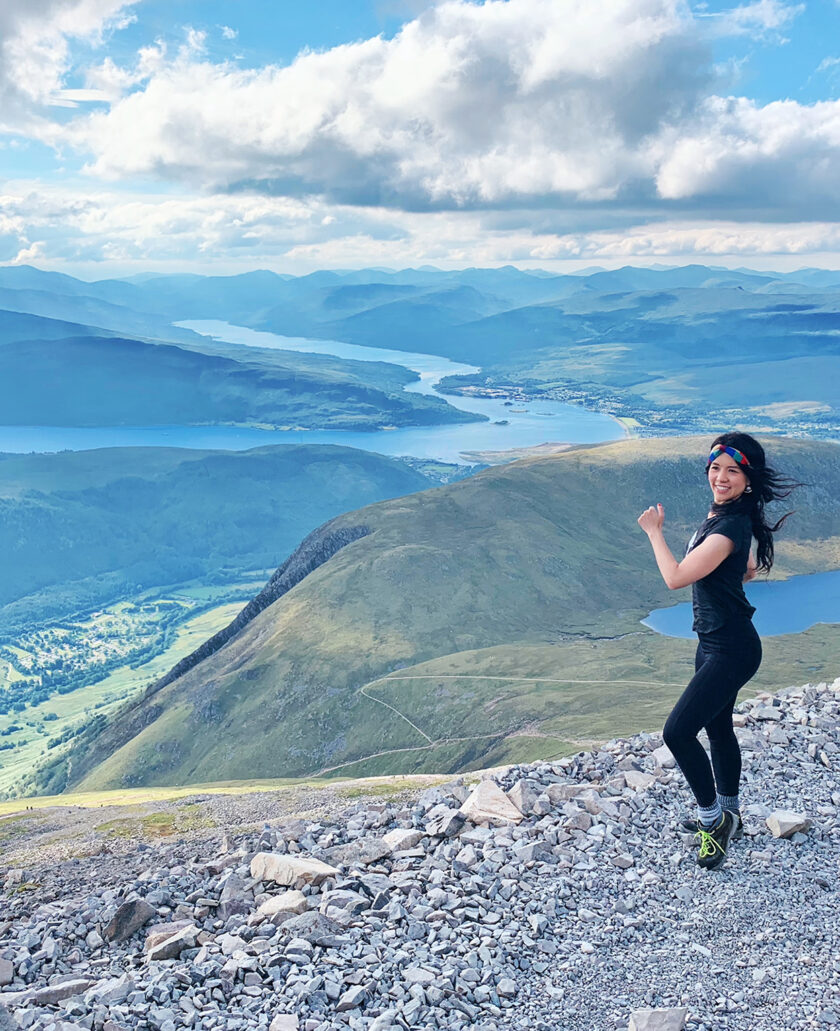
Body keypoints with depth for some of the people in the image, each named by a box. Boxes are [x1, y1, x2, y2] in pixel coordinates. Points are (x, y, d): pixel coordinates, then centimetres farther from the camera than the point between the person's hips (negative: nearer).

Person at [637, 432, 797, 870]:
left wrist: (654, 531, -13)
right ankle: (727, 814, 38)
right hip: (715, 642, 10)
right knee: (718, 728, 21)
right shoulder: (721, 513, 7)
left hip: (730, 649, -10)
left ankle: (713, 817, 6)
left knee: (678, 731, -12)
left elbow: (676, 577, -25)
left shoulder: (731, 526, -24)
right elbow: (749, 569, 23)